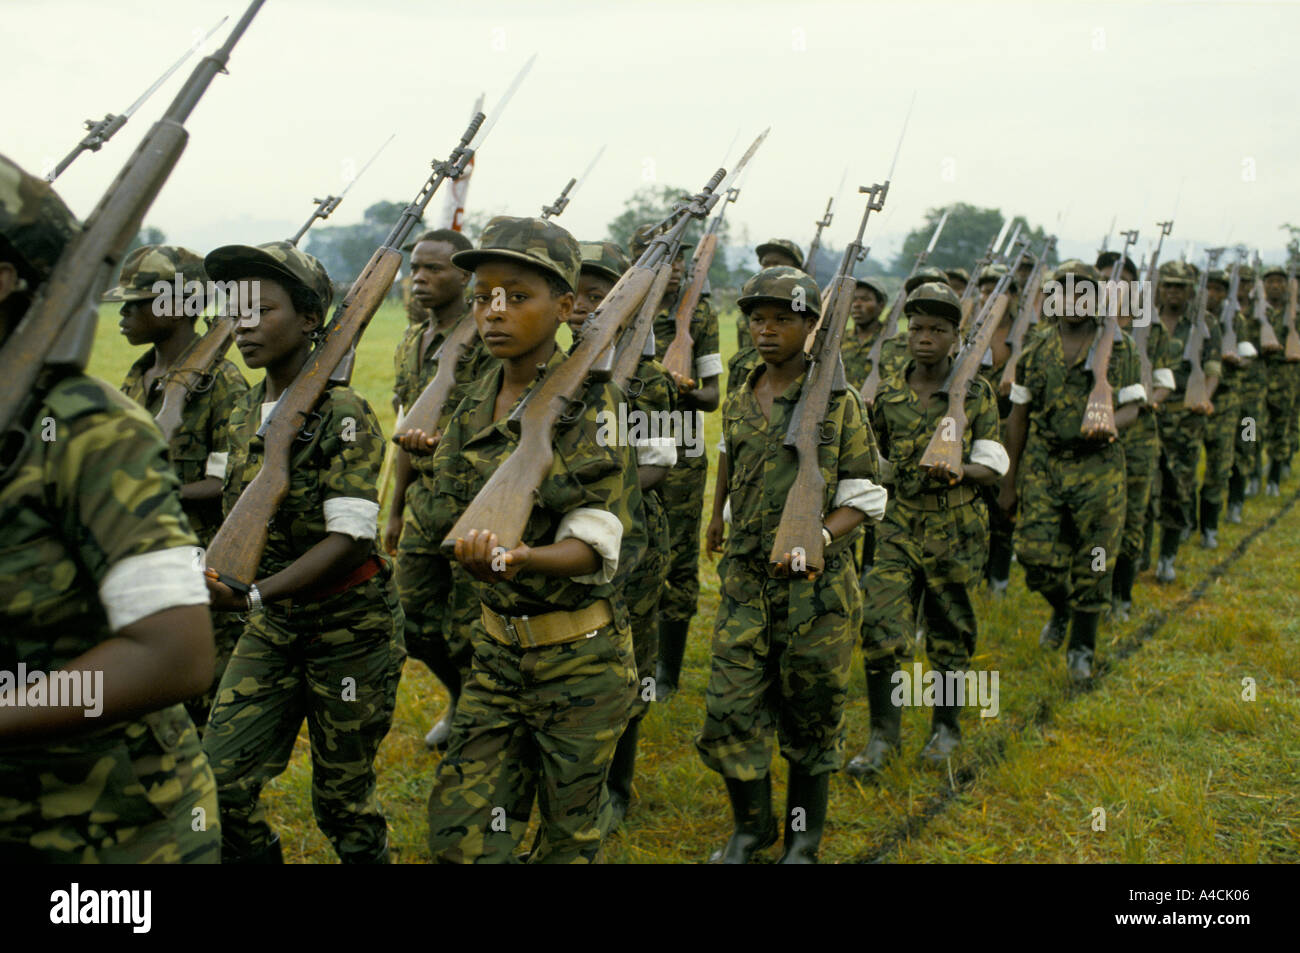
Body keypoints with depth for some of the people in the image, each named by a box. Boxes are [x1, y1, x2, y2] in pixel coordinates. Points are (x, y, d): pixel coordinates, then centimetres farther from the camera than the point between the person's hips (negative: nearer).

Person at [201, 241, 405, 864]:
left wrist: (254, 595, -32)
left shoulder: (344, 415, -17)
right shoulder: (245, 414, 5)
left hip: (350, 625, -6)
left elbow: (350, 539, -24)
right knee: (220, 778, 0)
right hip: (271, 628, 6)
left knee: (341, 801, 7)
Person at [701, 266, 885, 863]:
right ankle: (750, 827, 25)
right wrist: (720, 523, 24)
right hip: (745, 580, 4)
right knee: (730, 709, 2)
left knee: (811, 715, 8)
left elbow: (864, 498, -7)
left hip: (817, 583, -4)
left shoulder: (839, 402, -6)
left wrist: (818, 538, -21)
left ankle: (804, 840, 27)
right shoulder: (738, 405, 8)